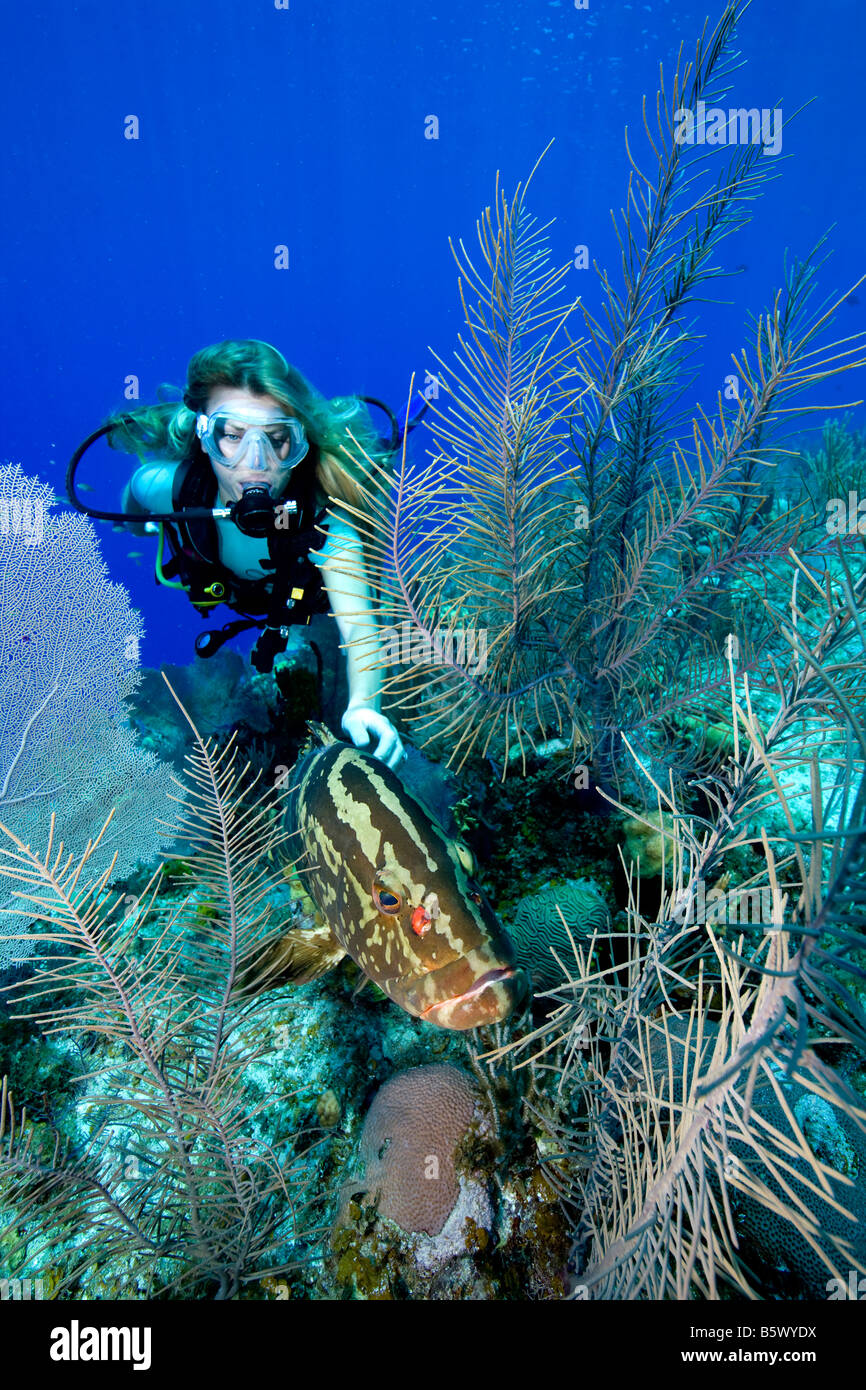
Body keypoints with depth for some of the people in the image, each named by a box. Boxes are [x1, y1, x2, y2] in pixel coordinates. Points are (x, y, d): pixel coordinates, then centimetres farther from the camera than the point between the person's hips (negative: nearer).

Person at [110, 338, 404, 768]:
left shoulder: (322, 513, -47)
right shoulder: (168, 486, -40)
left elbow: (357, 623, -59)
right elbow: (134, 498, -12)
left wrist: (364, 704, -79)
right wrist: (141, 534, 10)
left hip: (310, 599, -2)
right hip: (224, 594, 2)